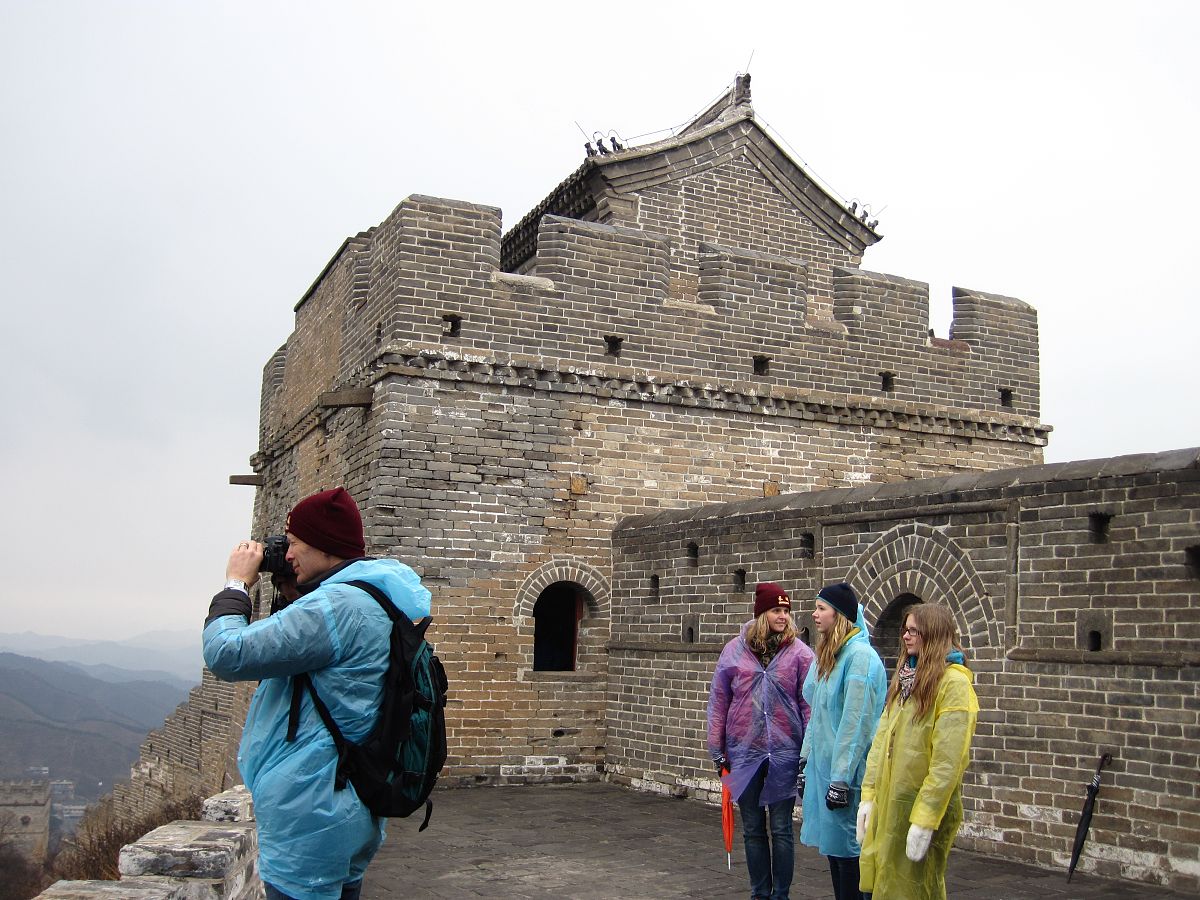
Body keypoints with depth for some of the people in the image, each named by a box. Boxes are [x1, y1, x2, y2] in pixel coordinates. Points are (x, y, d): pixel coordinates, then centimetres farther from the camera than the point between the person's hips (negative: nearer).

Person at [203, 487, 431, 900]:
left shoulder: (336, 606, -21)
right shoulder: (375, 603, 12)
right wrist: (292, 593, 13)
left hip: (310, 820, -10)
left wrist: (236, 585, -6)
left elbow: (227, 655, -21)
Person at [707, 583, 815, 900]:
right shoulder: (735, 650, 1)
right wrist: (717, 748, 5)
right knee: (752, 829, 11)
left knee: (781, 829, 6)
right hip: (744, 752, 2)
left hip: (784, 753, -2)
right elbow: (718, 701, 5)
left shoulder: (799, 653, -3)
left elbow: (809, 704, -3)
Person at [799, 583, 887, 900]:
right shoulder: (826, 656, 13)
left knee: (847, 850, 0)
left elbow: (856, 723, -20)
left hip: (846, 771, -9)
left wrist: (841, 779, -20)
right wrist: (806, 760, 15)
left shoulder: (860, 656, -16)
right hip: (822, 765, 9)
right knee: (833, 848, 14)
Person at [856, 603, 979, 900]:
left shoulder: (953, 683, -13)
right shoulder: (906, 678, 14)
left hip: (923, 805, -7)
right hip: (887, 803, 7)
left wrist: (925, 819, -21)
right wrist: (868, 795, 5)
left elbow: (947, 760, -18)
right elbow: (882, 739, 11)